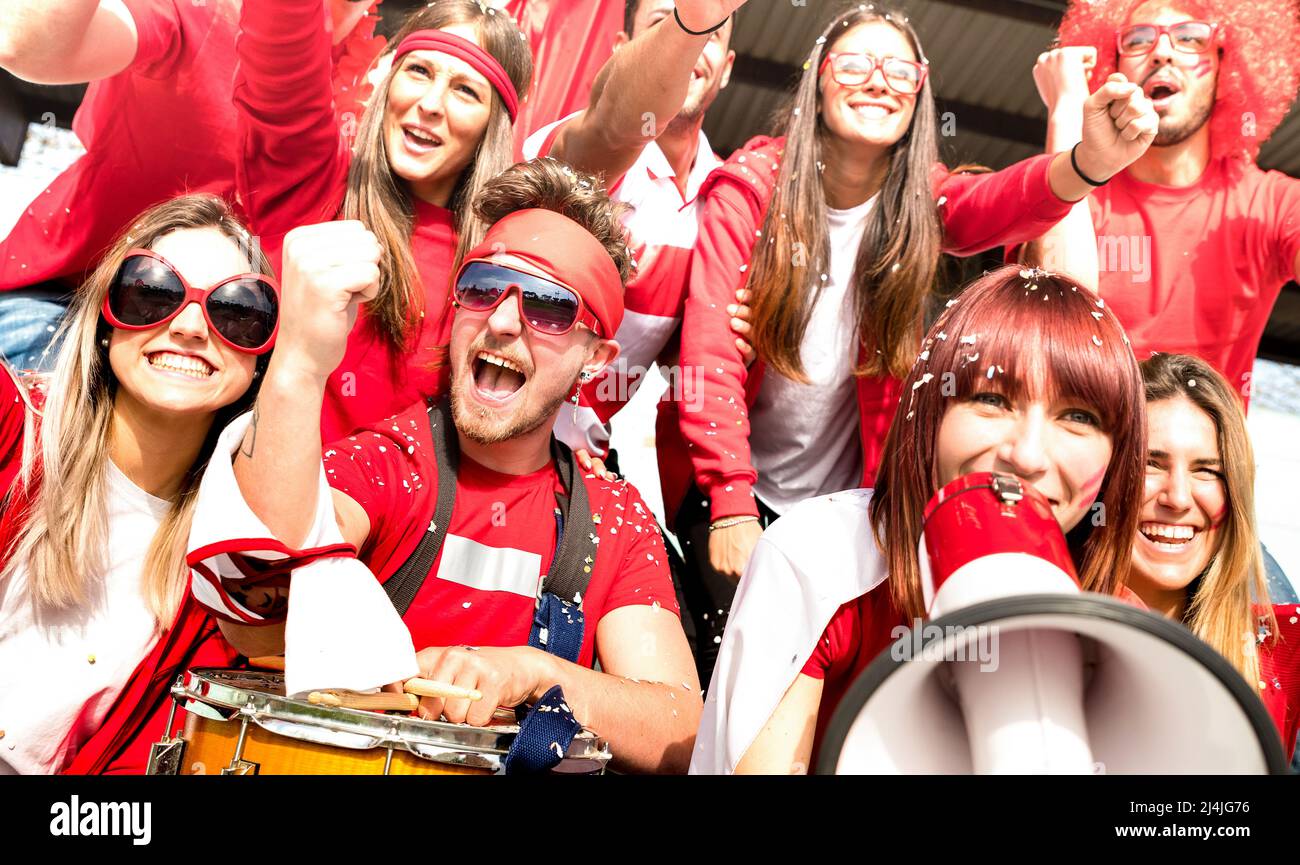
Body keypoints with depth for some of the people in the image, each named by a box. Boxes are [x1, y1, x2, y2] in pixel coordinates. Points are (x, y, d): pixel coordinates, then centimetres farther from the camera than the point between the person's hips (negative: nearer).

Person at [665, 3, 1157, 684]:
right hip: (730, 484, -2)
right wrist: (731, 504, -18)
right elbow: (711, 347, -14)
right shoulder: (751, 185, -11)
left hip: (847, 497, 2)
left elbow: (1003, 202, -26)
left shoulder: (922, 198, -4)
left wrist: (1088, 163, -49)